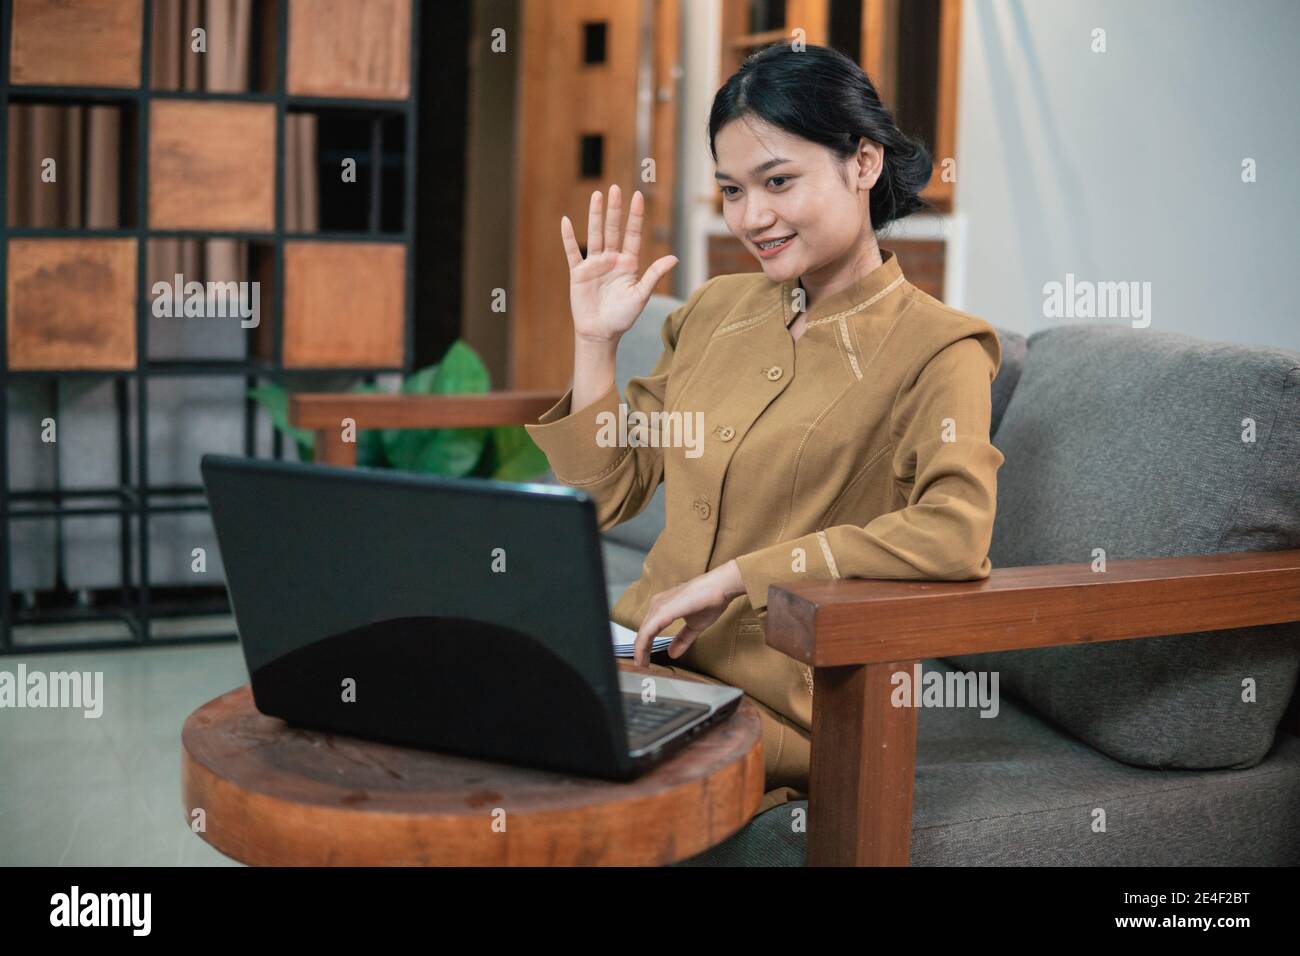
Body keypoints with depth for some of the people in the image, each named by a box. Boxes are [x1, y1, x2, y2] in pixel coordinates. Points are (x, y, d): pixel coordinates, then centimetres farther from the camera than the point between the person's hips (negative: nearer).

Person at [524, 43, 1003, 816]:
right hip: (643, 652, 6)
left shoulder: (933, 349, -6)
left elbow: (956, 532, -25)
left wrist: (734, 576, -21)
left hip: (784, 705, -6)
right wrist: (595, 341, 5)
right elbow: (606, 496, 17)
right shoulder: (715, 310, 13)